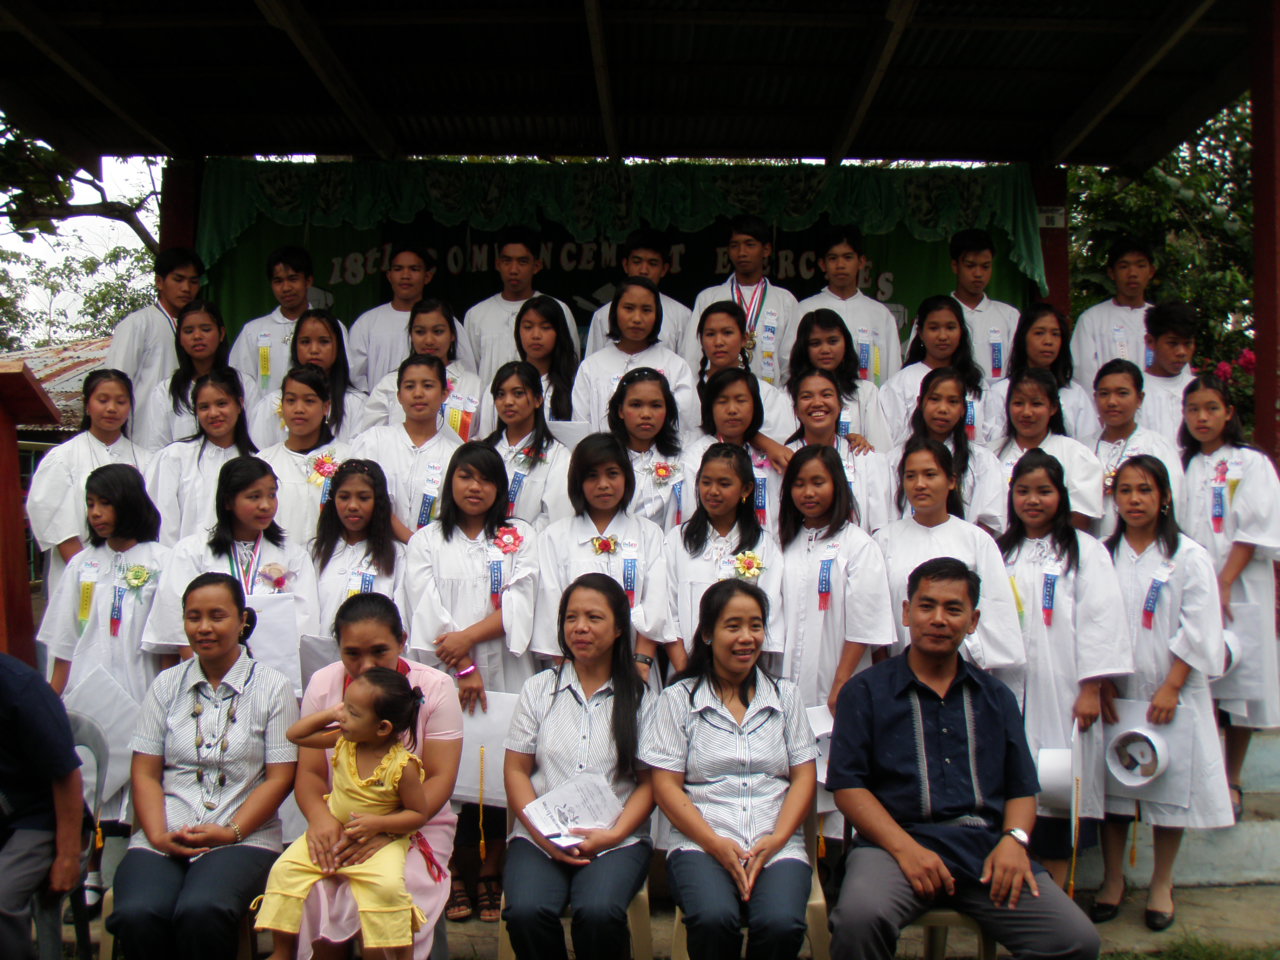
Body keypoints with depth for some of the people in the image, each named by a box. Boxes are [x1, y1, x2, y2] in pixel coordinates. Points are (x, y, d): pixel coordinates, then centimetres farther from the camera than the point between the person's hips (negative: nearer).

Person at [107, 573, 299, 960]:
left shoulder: (272, 687, 5)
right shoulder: (167, 685, 15)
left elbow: (279, 778, 1)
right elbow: (145, 772, 9)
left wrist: (231, 832, -11)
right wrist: (159, 835, -7)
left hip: (243, 838, -2)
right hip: (165, 839, 3)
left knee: (201, 912, -32)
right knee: (136, 914, -28)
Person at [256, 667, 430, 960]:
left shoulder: (402, 766, -21)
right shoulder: (343, 741, -5)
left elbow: (418, 814, -13)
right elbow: (296, 734, 5)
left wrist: (378, 823, -24)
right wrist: (329, 714, -7)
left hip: (381, 840, -5)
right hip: (331, 833, 6)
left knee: (387, 886, -31)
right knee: (284, 871, -6)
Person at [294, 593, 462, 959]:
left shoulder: (434, 687, -5)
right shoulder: (323, 684, 3)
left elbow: (440, 778, -9)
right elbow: (309, 772, 1)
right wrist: (320, 816, -23)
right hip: (339, 828, 2)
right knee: (311, 894, -28)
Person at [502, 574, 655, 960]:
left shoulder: (639, 697, 7)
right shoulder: (539, 689, 12)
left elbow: (649, 782, 4)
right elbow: (515, 770, 8)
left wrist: (614, 834, -12)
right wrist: (542, 833, -7)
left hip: (617, 840, -1)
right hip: (540, 838, 2)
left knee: (598, 912, -30)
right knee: (525, 912, -27)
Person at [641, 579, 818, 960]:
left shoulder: (785, 696, 16)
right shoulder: (678, 699, 9)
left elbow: (804, 778, 9)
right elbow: (666, 786, 2)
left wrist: (777, 839, -8)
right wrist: (715, 843, -12)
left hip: (777, 847, 1)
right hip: (700, 845, -1)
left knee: (781, 924, -29)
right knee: (714, 919, -32)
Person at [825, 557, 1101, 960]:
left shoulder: (996, 697, 20)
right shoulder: (866, 691, 8)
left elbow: (1023, 787, 17)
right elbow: (848, 785, 0)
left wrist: (1014, 839, -4)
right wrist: (904, 849, -14)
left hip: (988, 849, 4)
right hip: (896, 842, -3)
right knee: (859, 918, -34)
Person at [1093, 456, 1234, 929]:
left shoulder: (1189, 557, -3)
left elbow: (1198, 633, -7)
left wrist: (1171, 687, -13)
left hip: (1170, 693, -2)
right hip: (1115, 691, 2)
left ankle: (1161, 885, 22)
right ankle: (1112, 880, 21)